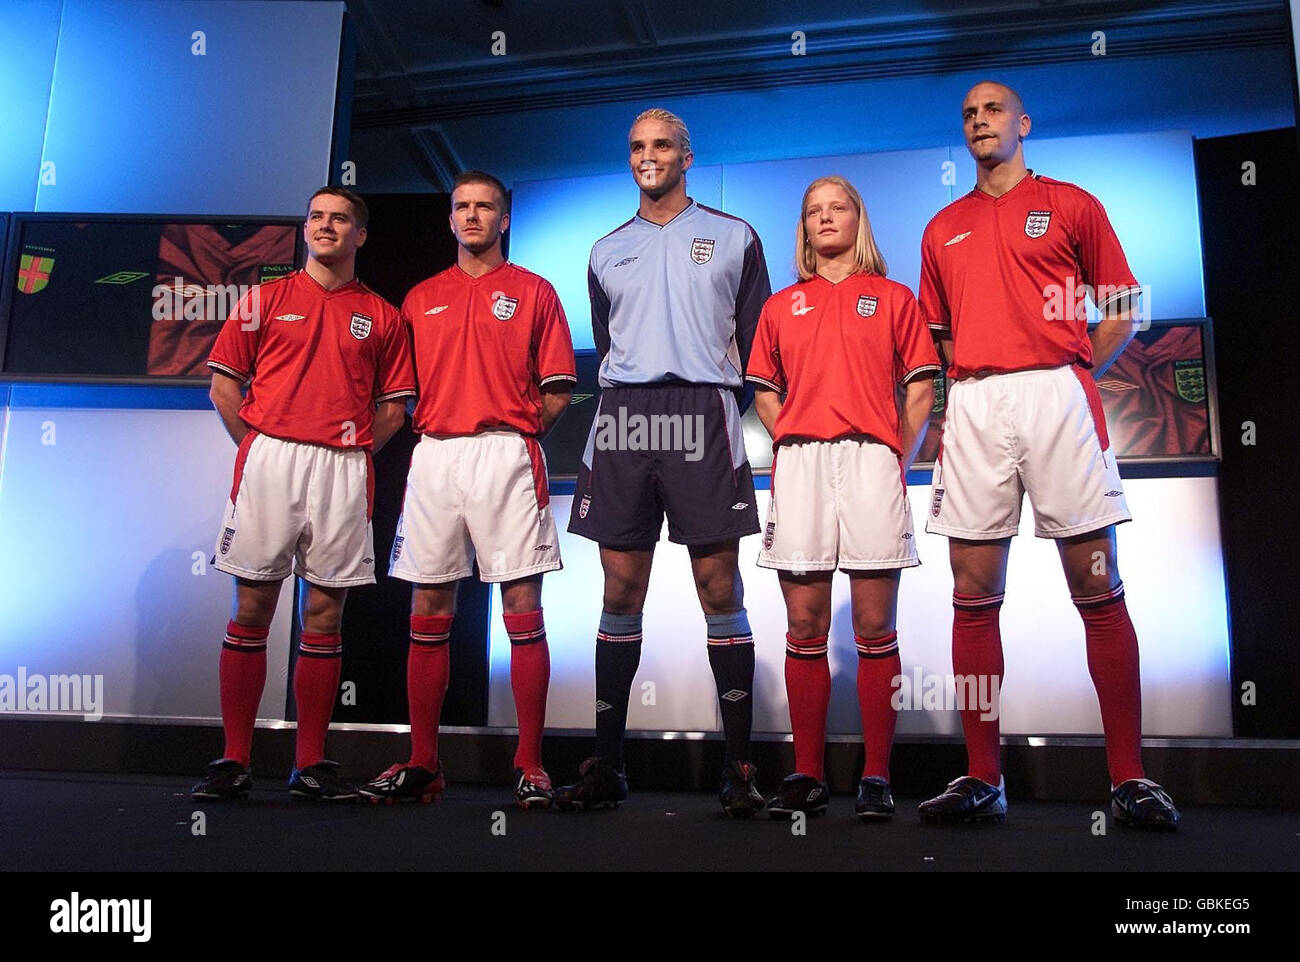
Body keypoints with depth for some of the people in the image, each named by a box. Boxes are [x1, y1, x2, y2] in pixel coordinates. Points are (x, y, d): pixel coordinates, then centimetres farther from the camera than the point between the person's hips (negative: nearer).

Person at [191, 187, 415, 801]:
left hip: (344, 471, 1)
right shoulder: (265, 299, 12)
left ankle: (310, 764, 9)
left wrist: (353, 452, 1)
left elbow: (394, 406, 13)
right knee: (252, 607, 0)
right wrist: (257, 448, 0)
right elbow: (223, 386, 9)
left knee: (325, 613, 2)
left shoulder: (381, 316, 13)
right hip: (270, 459, 0)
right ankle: (234, 761, 7)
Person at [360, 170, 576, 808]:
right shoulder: (420, 298, 20)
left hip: (507, 456, -3)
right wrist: (424, 431, 5)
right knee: (429, 610, 3)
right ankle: (422, 762, 11)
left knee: (522, 606, -6)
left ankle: (530, 763, 1)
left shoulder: (533, 291, 10)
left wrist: (517, 433, -3)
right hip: (433, 456, 4)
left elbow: (559, 387, 5)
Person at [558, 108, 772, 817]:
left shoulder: (733, 238, 14)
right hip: (621, 416, 3)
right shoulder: (607, 252, 22)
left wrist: (718, 402, 1)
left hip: (702, 415, -3)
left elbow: (755, 339, 10)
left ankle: (739, 765, 0)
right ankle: (606, 765, 8)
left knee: (719, 588, -6)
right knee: (621, 590, 1)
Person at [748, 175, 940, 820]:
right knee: (805, 626, 1)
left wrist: (899, 458, -1)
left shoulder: (893, 299, 15)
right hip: (797, 463, 2)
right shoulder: (780, 306, 20)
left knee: (874, 625, -3)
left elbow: (920, 389, 9)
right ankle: (806, 776, 7)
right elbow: (765, 394, 19)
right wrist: (796, 447, 5)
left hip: (872, 459, -2)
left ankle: (876, 778, 4)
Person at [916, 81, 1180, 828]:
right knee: (974, 593, -1)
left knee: (1099, 587, -5)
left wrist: (1067, 374, -1)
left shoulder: (1072, 205, 12)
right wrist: (970, 377, 5)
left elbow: (1123, 312, 10)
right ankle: (983, 779, 6)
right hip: (973, 407, 3)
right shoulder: (943, 229, 20)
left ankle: (1130, 778, 3)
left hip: (1058, 396, -2)